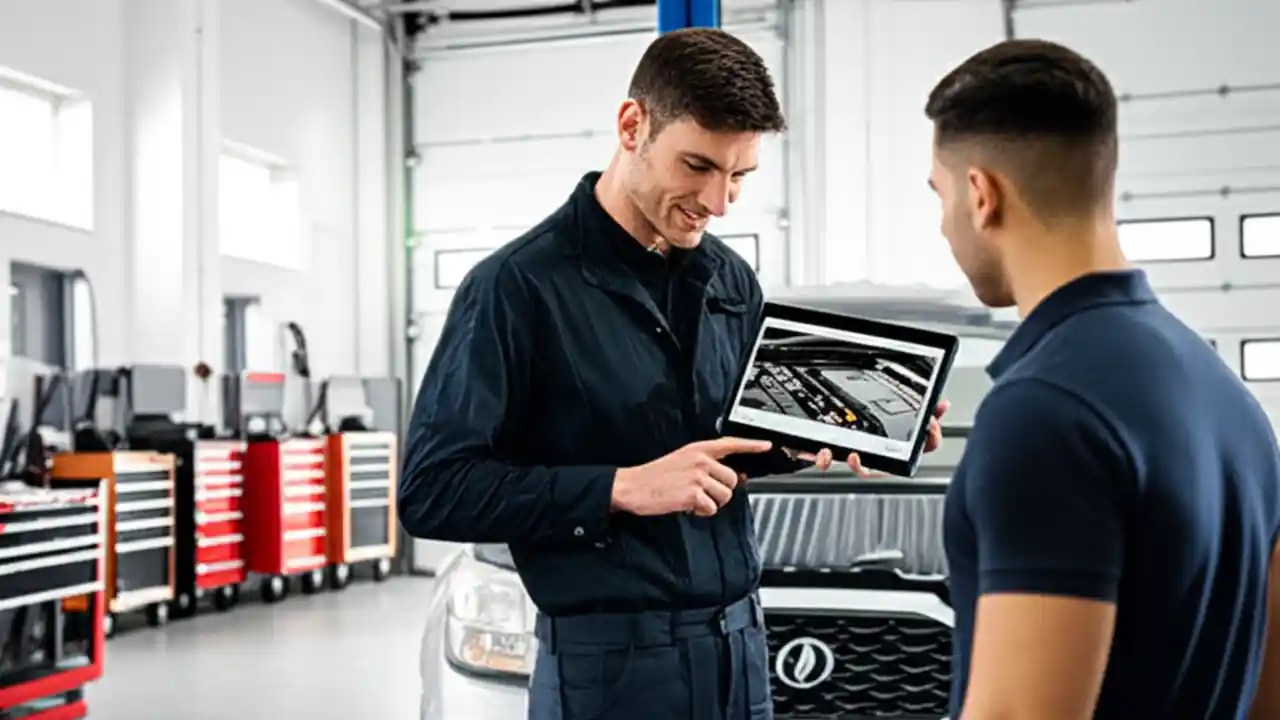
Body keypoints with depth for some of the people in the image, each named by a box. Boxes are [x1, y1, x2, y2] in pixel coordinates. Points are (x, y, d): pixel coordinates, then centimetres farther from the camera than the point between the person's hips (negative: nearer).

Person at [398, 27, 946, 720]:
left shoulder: (732, 281, 8)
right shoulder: (518, 284, -13)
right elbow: (432, 490, -15)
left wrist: (805, 441, -2)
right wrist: (623, 488, -21)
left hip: (742, 640, 6)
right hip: (609, 660, -6)